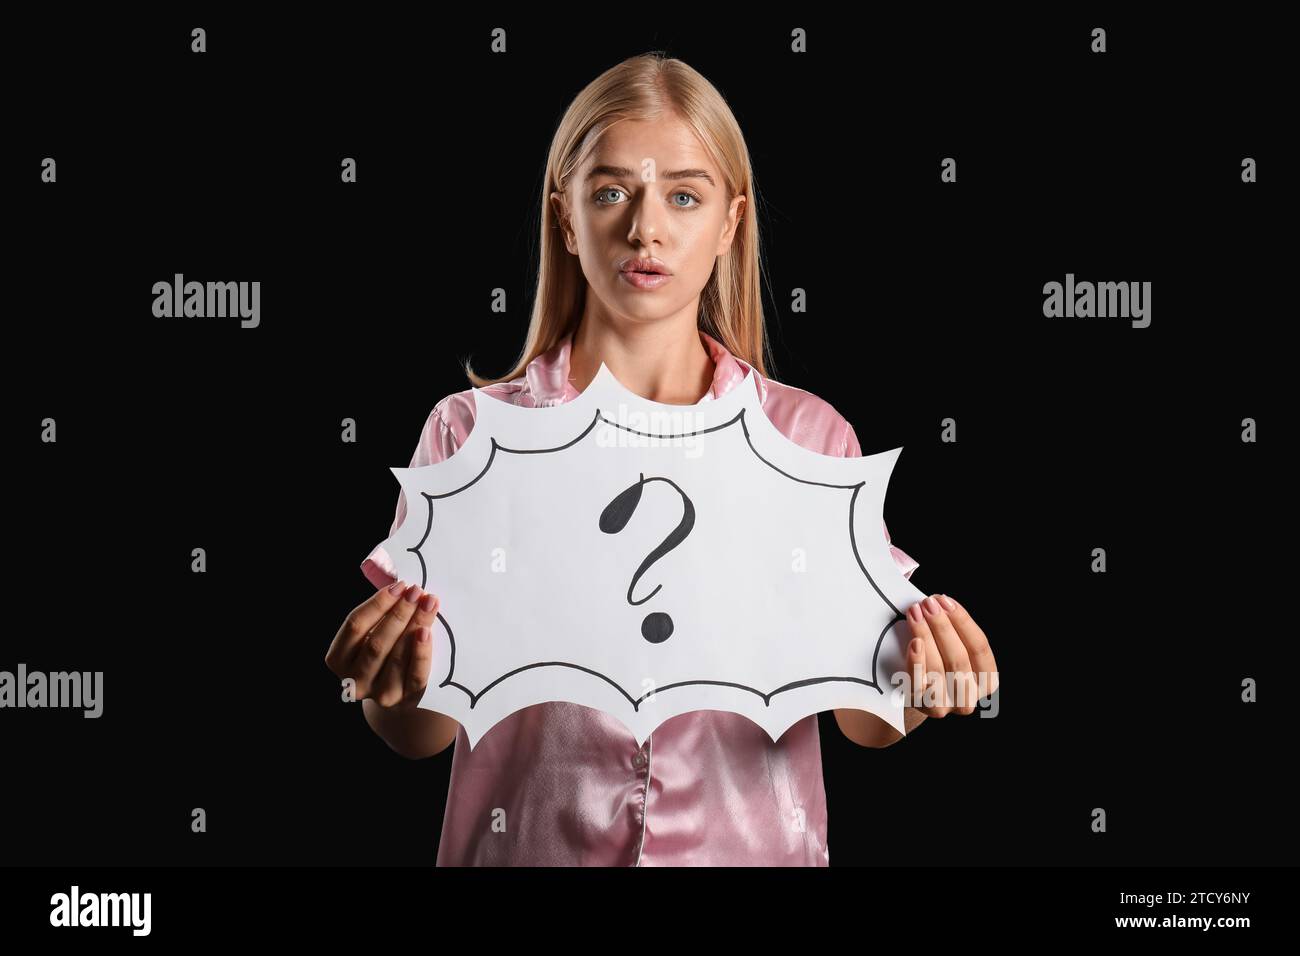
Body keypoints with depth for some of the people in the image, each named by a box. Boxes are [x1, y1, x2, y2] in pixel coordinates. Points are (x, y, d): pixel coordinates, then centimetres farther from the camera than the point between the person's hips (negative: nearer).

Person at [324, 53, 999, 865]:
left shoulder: (810, 435, -5)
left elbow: (862, 721, -5)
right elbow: (422, 734, -6)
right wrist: (404, 690, -26)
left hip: (748, 844, 0)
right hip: (532, 843, 1)